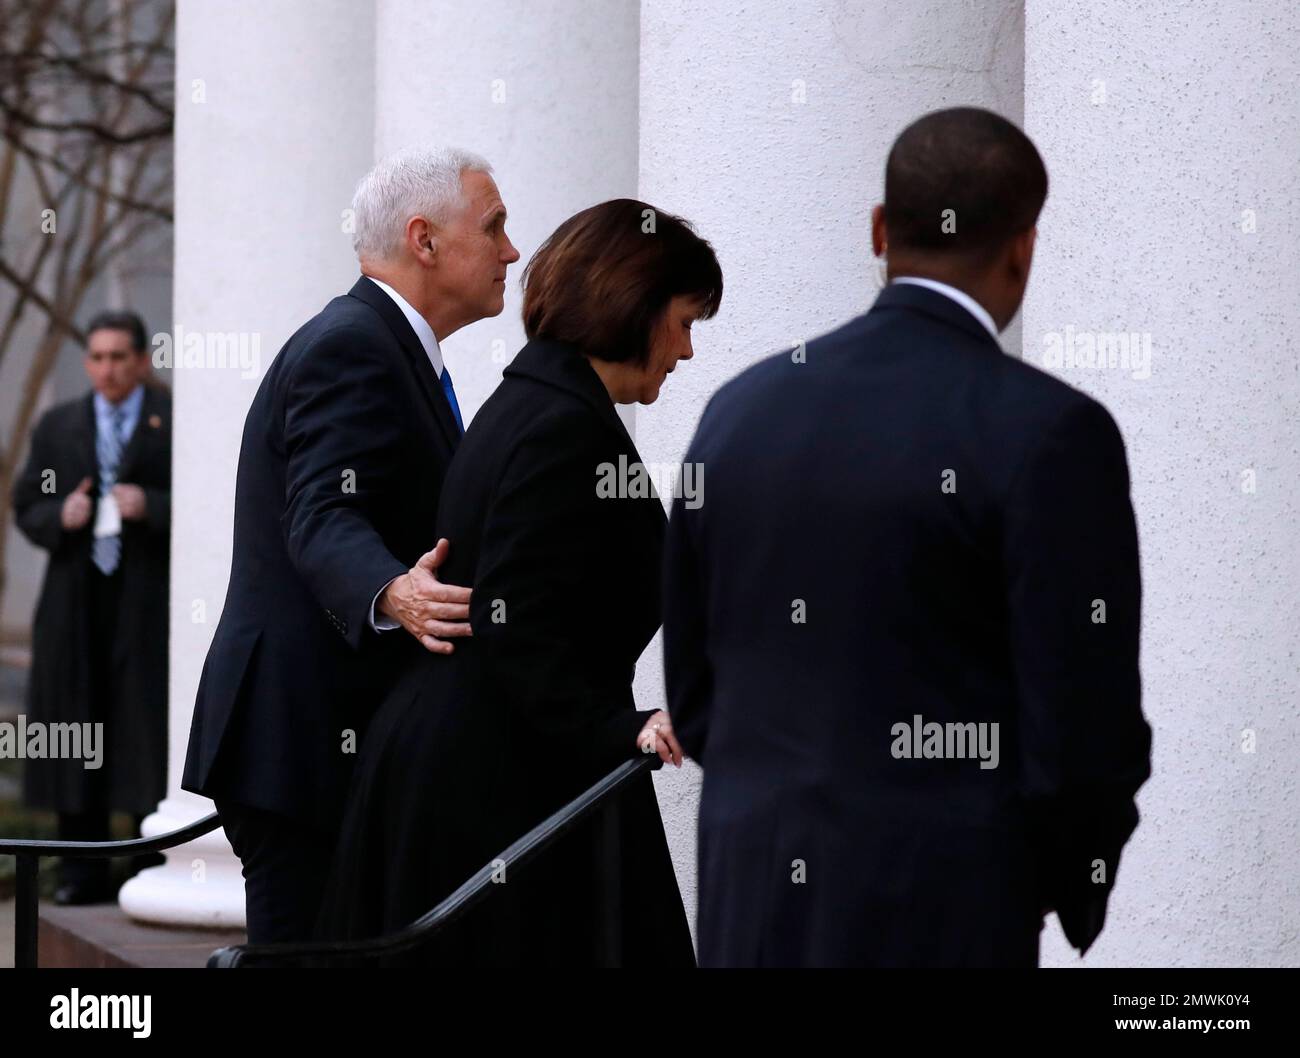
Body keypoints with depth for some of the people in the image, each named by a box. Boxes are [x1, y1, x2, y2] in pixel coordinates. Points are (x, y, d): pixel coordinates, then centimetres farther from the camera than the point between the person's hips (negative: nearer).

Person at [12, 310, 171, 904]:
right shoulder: (58, 427, 15)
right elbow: (27, 508, 13)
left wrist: (150, 507, -17)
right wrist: (61, 516, -7)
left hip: (150, 600, -3)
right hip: (76, 601, 4)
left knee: (150, 731, -5)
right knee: (77, 730, 2)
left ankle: (155, 871, -1)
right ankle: (83, 871, 8)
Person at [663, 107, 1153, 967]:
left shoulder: (741, 408, 5)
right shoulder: (1049, 431, -13)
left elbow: (692, 693, 12)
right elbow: (1083, 727, -13)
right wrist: (1077, 888, 5)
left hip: (749, 903, 6)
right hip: (939, 916, -6)